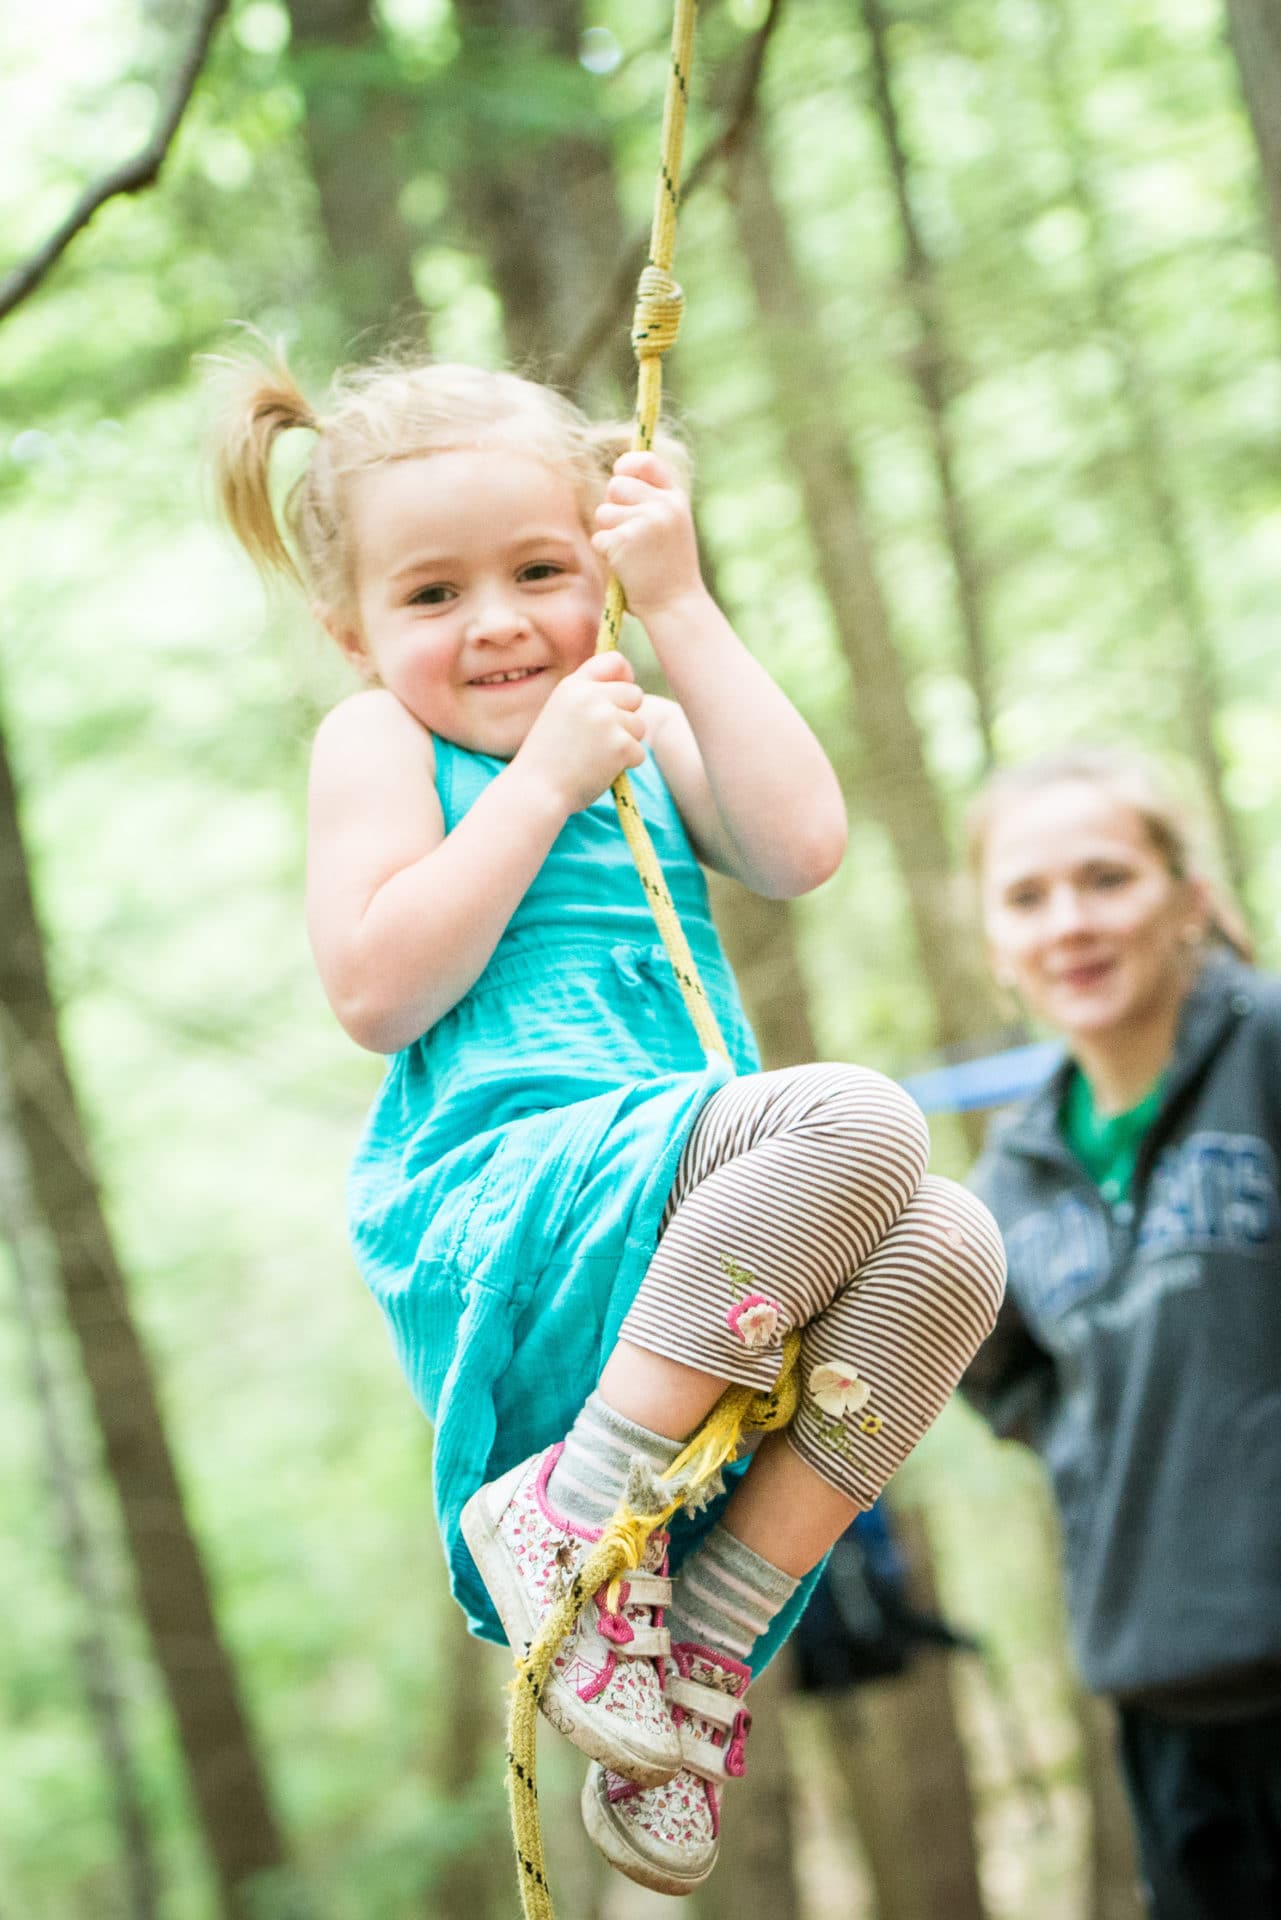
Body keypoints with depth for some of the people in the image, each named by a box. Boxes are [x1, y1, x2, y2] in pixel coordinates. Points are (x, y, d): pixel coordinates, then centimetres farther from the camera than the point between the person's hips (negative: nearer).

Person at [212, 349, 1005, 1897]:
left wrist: (679, 607, 4)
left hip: (679, 1235, 7)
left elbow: (803, 846, 3)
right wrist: (542, 781, -7)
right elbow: (376, 994, -8)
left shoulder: (644, 732, 24)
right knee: (854, 1122, -29)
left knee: (947, 1252, -21)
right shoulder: (381, 738, 8)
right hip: (499, 1207, -6)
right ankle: (569, 1506, -21)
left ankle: (703, 1643, -11)